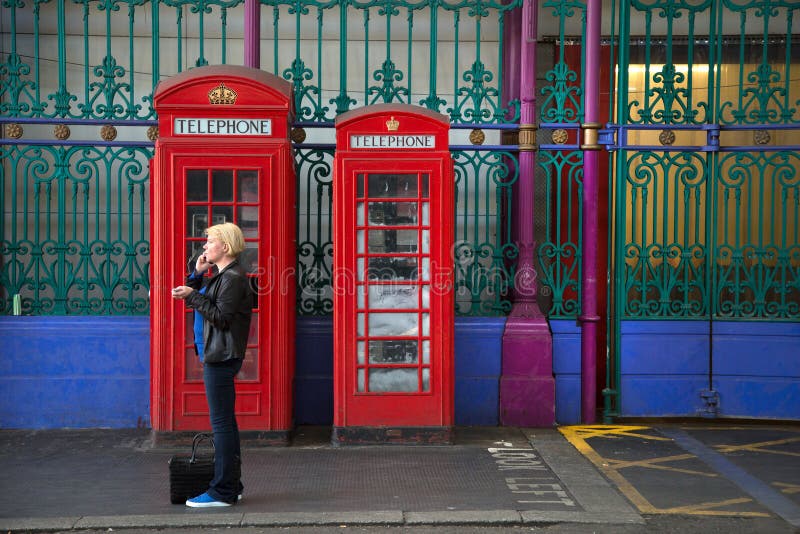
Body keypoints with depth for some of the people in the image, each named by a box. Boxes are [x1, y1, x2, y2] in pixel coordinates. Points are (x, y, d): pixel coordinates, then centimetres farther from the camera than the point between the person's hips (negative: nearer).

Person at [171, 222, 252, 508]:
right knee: (225, 422, 15)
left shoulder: (233, 277, -14)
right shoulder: (221, 275, 18)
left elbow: (221, 317, -19)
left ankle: (222, 492, -4)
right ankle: (231, 485, 23)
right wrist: (197, 274, 9)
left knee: (221, 423, -8)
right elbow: (203, 302, 19)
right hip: (218, 355, 11)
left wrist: (193, 296, -17)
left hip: (221, 358, -11)